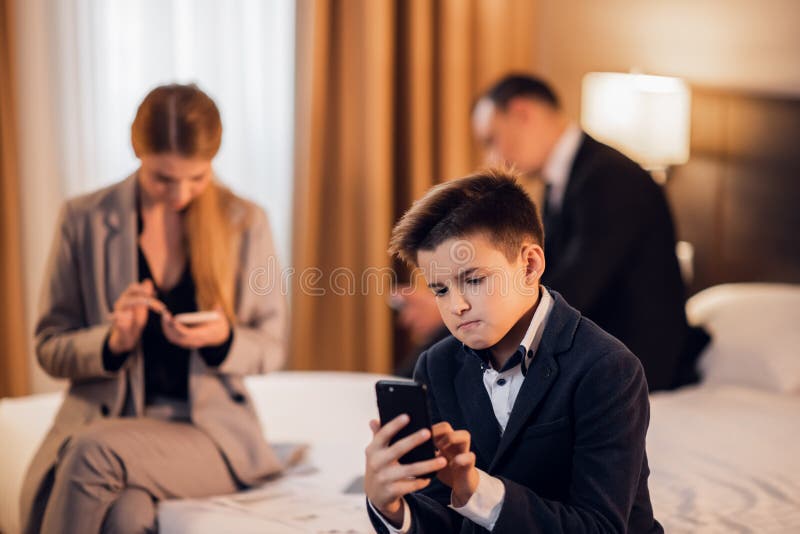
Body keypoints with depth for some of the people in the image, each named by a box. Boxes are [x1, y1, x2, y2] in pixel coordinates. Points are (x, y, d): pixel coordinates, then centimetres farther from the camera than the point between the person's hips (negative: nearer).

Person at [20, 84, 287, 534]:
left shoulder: (246, 223, 3)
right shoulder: (85, 219, 3)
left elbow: (272, 348, 9)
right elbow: (50, 349, 7)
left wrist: (223, 339, -14)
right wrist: (113, 342, -14)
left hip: (211, 433, 0)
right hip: (99, 420, 0)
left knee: (93, 451, -32)